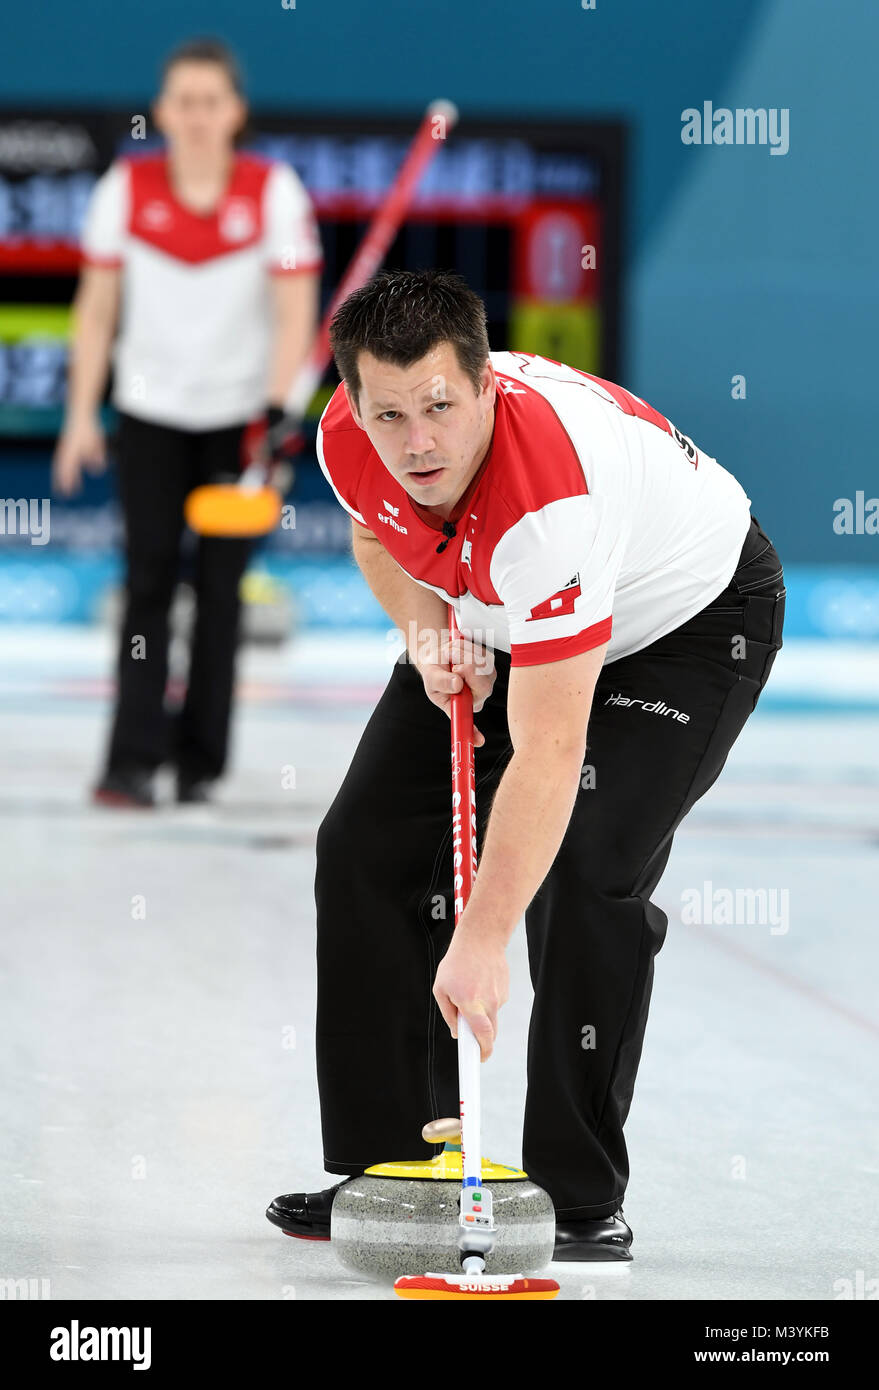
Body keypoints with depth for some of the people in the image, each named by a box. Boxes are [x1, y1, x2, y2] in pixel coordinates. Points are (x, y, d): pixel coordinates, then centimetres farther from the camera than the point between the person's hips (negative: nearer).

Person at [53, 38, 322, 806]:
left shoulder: (273, 191, -10)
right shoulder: (126, 188, -6)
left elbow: (296, 312, -10)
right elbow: (98, 307, 1)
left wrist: (275, 412, -20)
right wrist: (82, 416, -3)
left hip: (240, 416, 0)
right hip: (151, 411, 0)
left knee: (220, 590, 2)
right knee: (149, 581, -8)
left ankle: (200, 760, 11)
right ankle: (134, 759, -10)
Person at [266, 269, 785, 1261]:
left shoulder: (550, 494, -43)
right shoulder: (347, 438, -22)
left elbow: (549, 752, -44)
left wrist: (481, 944, -44)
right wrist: (425, 627, -15)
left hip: (688, 621, -7)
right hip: (498, 616, 7)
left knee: (582, 872, -24)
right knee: (370, 842, -2)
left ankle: (579, 1198, -11)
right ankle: (382, 1167, 8)